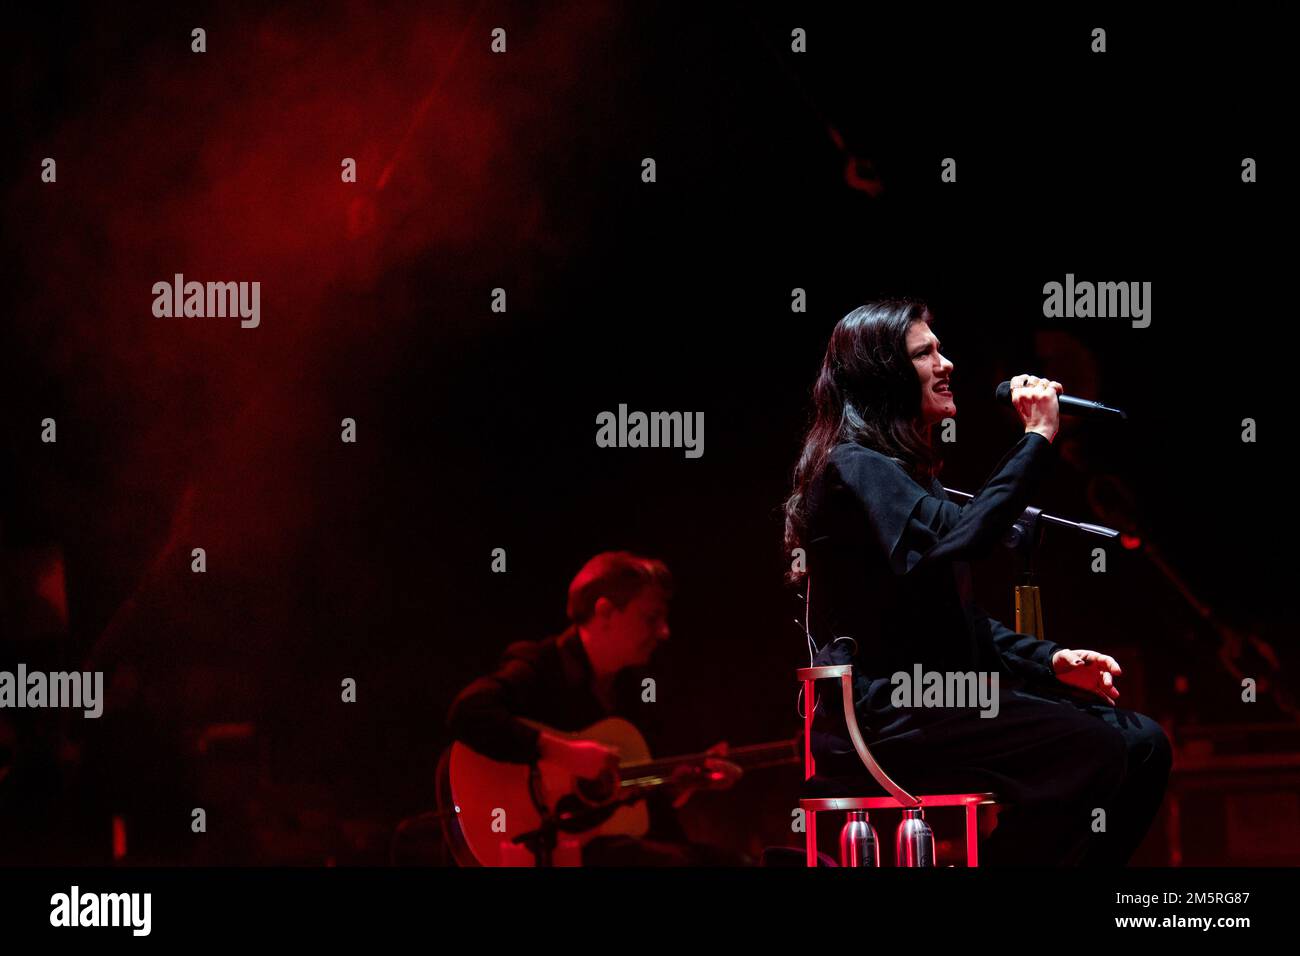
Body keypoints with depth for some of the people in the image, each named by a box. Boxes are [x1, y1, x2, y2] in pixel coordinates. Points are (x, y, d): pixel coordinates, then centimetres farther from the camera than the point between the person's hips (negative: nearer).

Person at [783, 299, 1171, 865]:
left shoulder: (909, 473, 23)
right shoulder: (854, 468, -9)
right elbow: (956, 543, -27)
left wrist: (1051, 661, 9)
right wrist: (1037, 438, -19)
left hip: (936, 700, 10)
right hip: (883, 718, -10)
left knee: (1142, 744, -3)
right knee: (1089, 752, -24)